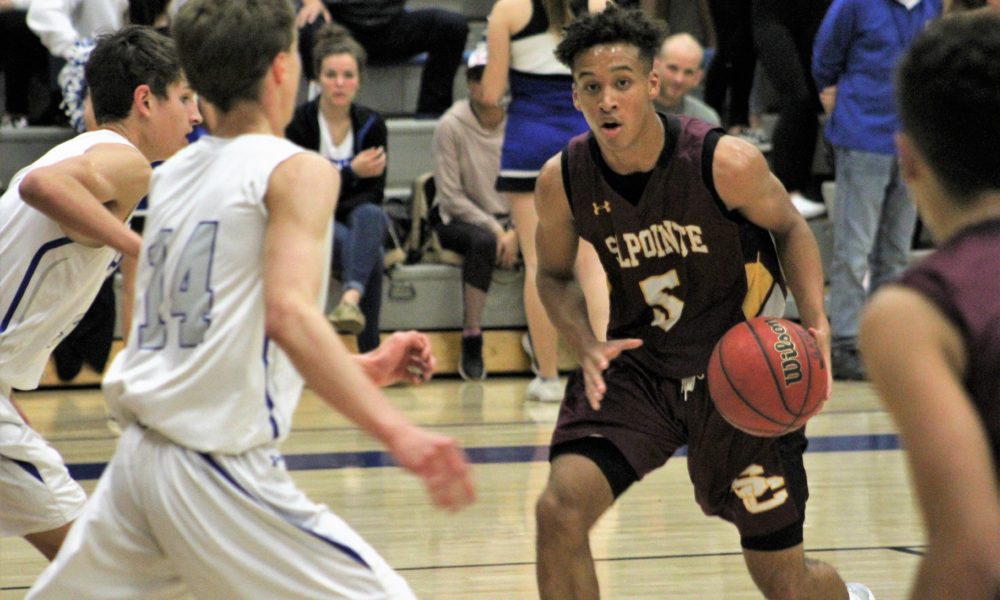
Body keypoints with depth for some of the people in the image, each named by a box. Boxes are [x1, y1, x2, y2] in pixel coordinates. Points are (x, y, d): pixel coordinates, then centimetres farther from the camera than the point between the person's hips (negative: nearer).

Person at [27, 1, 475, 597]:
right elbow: (289, 316, -23)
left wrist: (357, 370, 26)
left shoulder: (170, 174, 15)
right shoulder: (296, 170, -7)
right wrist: (396, 430, -31)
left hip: (137, 453, 7)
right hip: (222, 474, -7)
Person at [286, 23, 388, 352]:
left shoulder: (372, 124, 3)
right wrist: (351, 171, -20)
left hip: (356, 217, 2)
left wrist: (335, 206, -16)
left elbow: (375, 192, 1)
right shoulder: (299, 123, -6)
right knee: (371, 252, -35)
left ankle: (351, 297, -64)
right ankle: (369, 353, -48)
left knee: (370, 215, -37)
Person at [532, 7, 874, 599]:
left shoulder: (727, 162, -22)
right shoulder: (562, 179, -13)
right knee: (559, 510, -23)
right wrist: (587, 345, -14)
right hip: (637, 367, 2)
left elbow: (790, 227, -2)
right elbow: (555, 274, 6)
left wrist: (816, 324, -18)